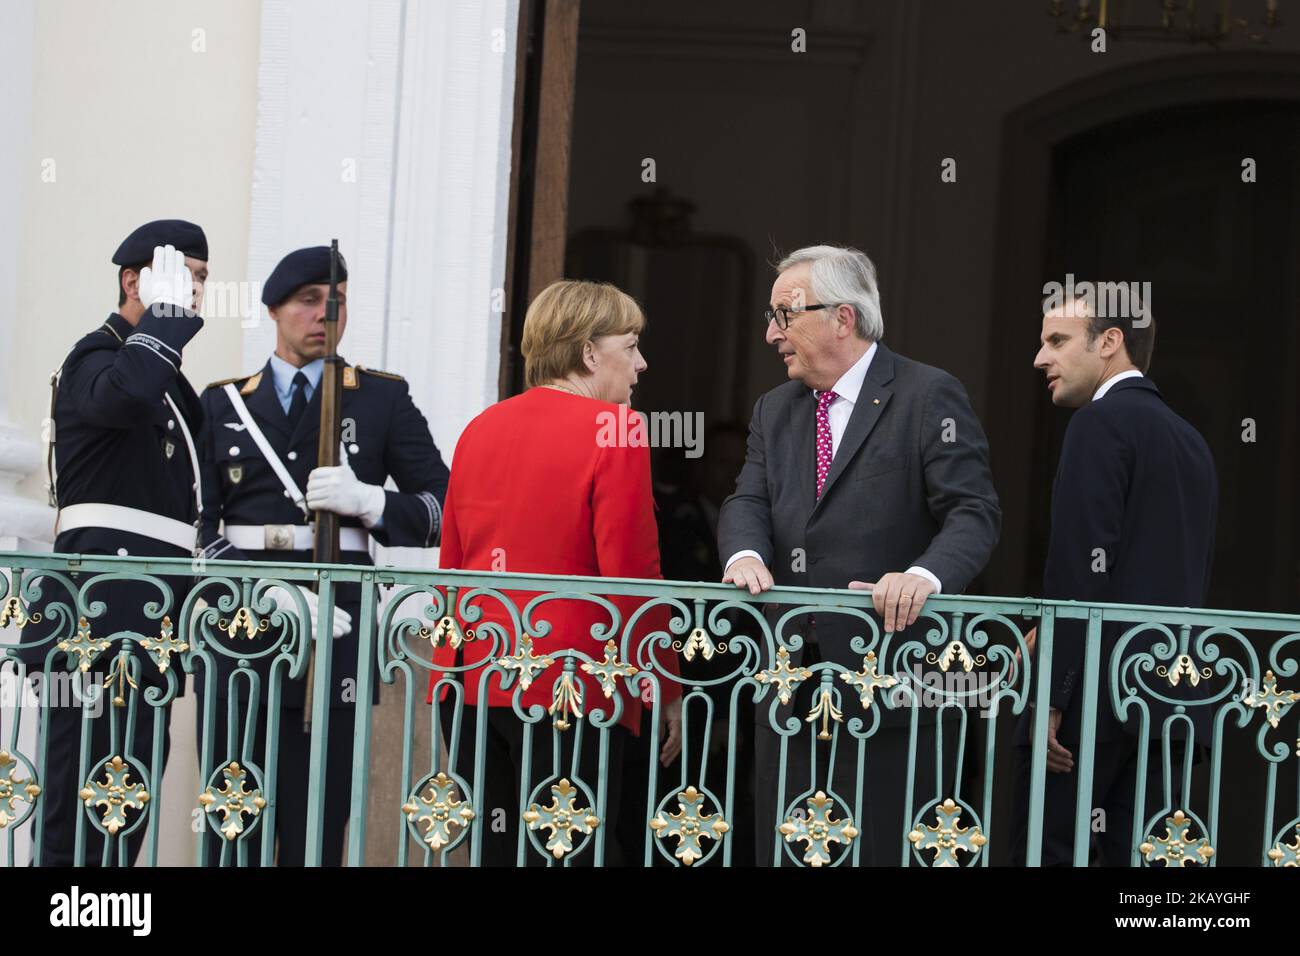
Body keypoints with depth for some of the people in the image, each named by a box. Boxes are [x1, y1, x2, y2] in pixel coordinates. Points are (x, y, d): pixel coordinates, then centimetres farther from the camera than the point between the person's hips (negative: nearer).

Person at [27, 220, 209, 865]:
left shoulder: (168, 375, 25)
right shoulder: (98, 357, -4)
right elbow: (127, 392, -30)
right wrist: (166, 313, -17)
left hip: (145, 627, 9)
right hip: (103, 613, -9)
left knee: (126, 810, 6)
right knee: (80, 809, -14)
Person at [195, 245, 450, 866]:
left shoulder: (383, 399, 11)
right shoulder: (223, 403, 14)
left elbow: (444, 508, 7)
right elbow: (195, 525, 4)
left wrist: (368, 501, -13)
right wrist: (270, 595, -12)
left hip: (335, 625, -1)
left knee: (315, 827, -3)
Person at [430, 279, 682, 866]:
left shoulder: (481, 428, 12)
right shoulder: (613, 429, -7)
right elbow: (632, 573, -12)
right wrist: (667, 691, -5)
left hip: (469, 684, 6)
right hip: (565, 686, -6)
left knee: (493, 851, 10)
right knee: (575, 852, -3)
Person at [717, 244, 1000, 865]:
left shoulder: (929, 396, -3)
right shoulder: (774, 411, 18)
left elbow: (974, 511, -11)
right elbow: (749, 502, 7)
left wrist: (925, 574, -31)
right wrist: (745, 554, -17)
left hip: (887, 678, -6)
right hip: (790, 690, 6)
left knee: (881, 852, -3)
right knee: (781, 851, 8)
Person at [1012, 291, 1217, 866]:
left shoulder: (1102, 423, -7)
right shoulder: (1189, 440, 19)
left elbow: (1082, 567, -16)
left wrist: (1053, 696, -16)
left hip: (1098, 690, -8)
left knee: (1047, 853, -5)